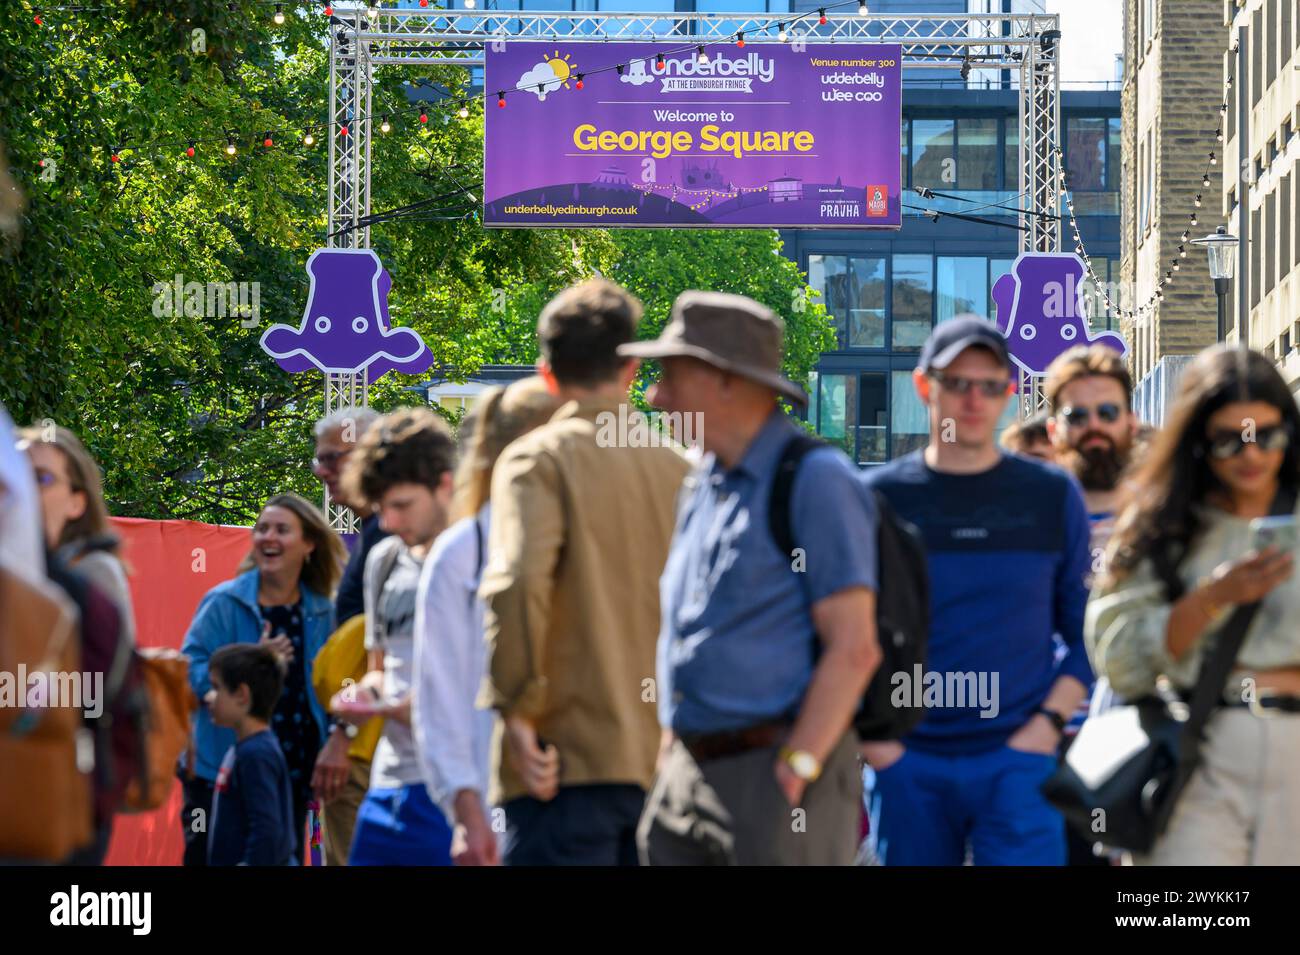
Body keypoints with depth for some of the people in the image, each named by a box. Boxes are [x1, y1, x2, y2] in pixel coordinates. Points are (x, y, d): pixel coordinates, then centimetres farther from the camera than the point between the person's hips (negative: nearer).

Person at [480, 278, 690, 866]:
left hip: (572, 758, -5)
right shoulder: (674, 467, 12)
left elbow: (516, 583, -19)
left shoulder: (539, 458, -4)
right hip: (665, 760, 6)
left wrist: (517, 707, -12)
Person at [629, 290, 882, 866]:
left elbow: (853, 648, -14)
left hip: (774, 775, -8)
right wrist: (671, 752, 15)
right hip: (685, 776, 8)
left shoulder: (815, 482, -8)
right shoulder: (701, 489, 17)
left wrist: (795, 770, -17)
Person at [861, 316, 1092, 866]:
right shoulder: (878, 498, 6)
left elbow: (1088, 631, 11)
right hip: (908, 761, 1)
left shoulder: (1052, 496, 8)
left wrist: (1049, 722, -2)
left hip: (1017, 759, -1)